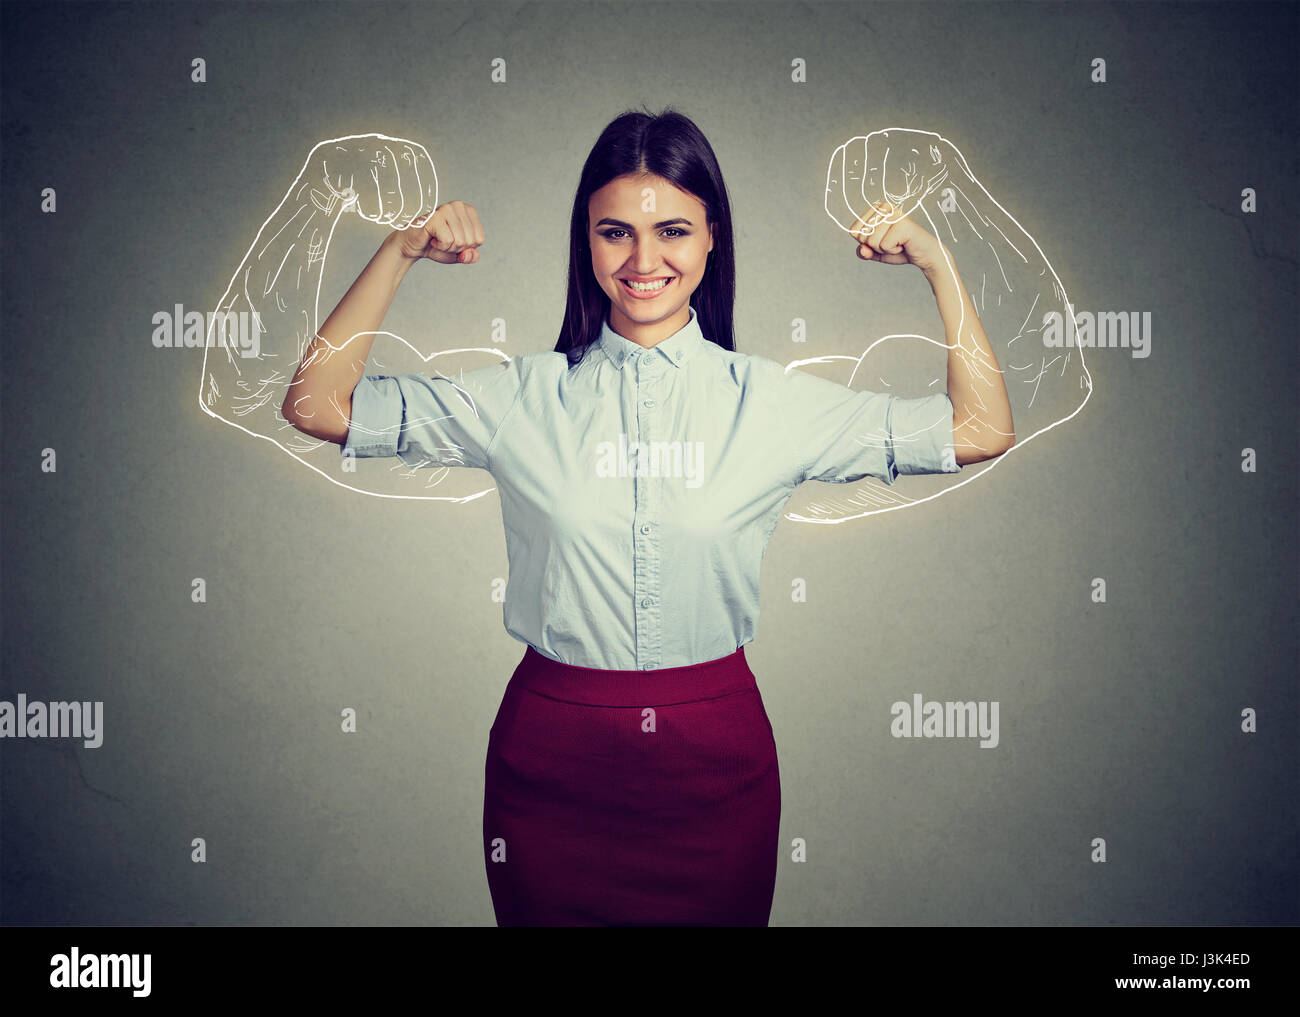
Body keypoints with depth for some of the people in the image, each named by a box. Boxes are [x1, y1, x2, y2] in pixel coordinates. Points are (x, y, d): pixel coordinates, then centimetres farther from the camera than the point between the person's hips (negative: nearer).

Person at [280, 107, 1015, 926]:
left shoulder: (770, 401, -2)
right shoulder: (523, 399, -2)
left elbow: (983, 430, -1)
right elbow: (317, 405, -3)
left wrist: (937, 261, -6)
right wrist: (401, 251, -9)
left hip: (715, 760, 1)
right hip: (553, 758, 0)